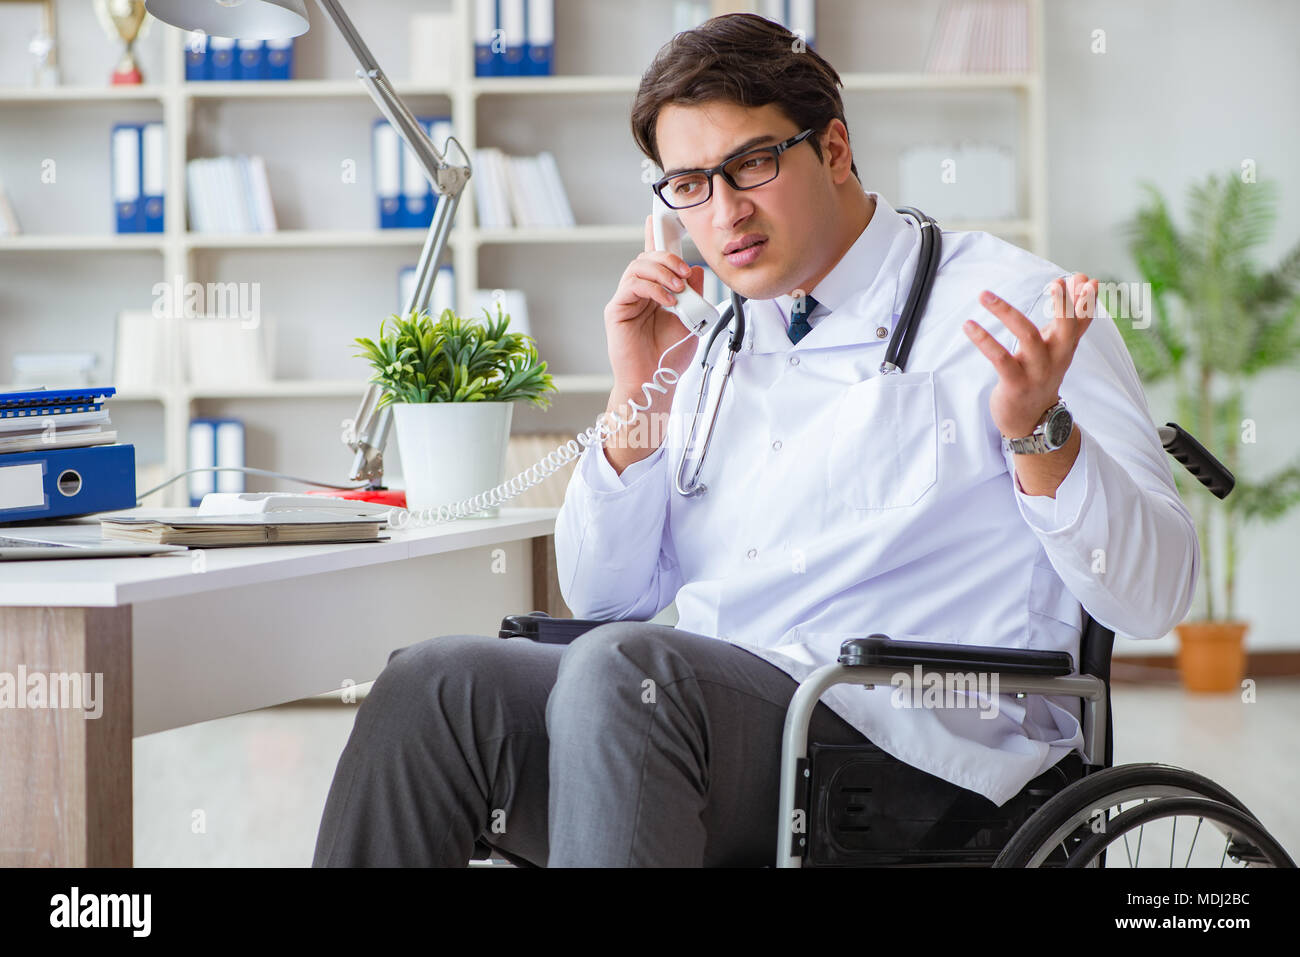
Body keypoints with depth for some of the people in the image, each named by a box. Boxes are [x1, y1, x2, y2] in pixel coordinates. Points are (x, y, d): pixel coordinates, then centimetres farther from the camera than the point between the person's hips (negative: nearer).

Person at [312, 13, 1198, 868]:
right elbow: (604, 598, 20)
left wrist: (1039, 431, -22)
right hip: (709, 722, 6)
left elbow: (1155, 595, -4)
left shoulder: (1009, 308, 3)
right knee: (434, 685, -22)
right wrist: (640, 397, 7)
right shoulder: (711, 342, 21)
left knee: (623, 667, -33)